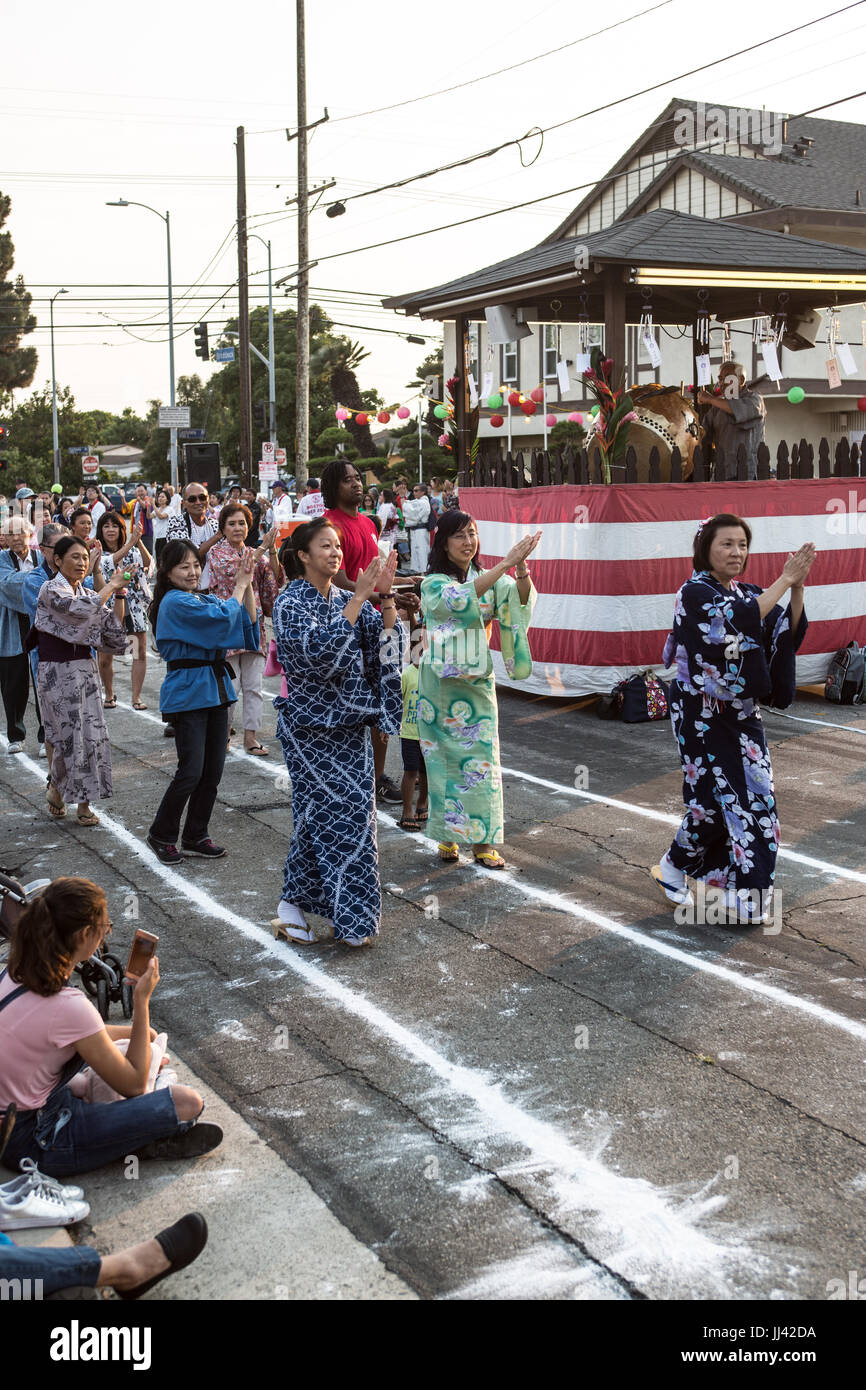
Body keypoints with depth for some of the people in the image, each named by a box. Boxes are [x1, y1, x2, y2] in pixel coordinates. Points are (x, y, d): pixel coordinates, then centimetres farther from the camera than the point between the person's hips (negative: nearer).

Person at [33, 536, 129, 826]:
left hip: (85, 669, 6)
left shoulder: (87, 592, 12)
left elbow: (114, 627, 7)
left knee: (90, 734, 2)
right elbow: (84, 610, -25)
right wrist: (111, 586, -15)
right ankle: (56, 788, 20)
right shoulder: (50, 590, -9)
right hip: (57, 672, -6)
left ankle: (84, 803, 9)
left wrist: (119, 595, -4)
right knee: (66, 734, -4)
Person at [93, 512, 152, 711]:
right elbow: (110, 561, -23)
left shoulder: (133, 551, 4)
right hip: (109, 608, -2)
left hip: (134, 606, 2)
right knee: (105, 657, 0)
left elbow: (147, 563, -15)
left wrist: (139, 541, -32)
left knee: (140, 652, -1)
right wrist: (131, 542, -33)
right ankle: (109, 695, 20)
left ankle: (136, 696, 8)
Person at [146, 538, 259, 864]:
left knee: (213, 771, 8)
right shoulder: (176, 602, -11)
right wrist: (240, 586, -7)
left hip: (215, 688, 8)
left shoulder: (206, 599, 14)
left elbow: (247, 623, 6)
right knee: (191, 772, -8)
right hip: (187, 692, -8)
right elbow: (223, 618, -21)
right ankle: (161, 835, 9)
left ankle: (195, 836, 20)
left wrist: (247, 584, -3)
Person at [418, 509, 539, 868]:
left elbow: (519, 600, -11)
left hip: (478, 680, 3)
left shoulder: (487, 578, 7)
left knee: (481, 756, 1)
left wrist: (521, 569, -32)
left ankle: (481, 840, 7)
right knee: (445, 757, 3)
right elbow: (462, 598, -27)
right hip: (442, 682, -3)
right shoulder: (435, 583, -6)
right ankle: (448, 836, 15)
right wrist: (506, 563, -32)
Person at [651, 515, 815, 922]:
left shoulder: (747, 594, 9)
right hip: (705, 715, -7)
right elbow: (740, 619, -29)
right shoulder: (695, 593, -11)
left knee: (751, 796, 3)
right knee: (721, 796, -6)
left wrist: (797, 588, -16)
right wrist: (784, 580, -25)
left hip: (742, 713, 7)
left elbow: (788, 635, -3)